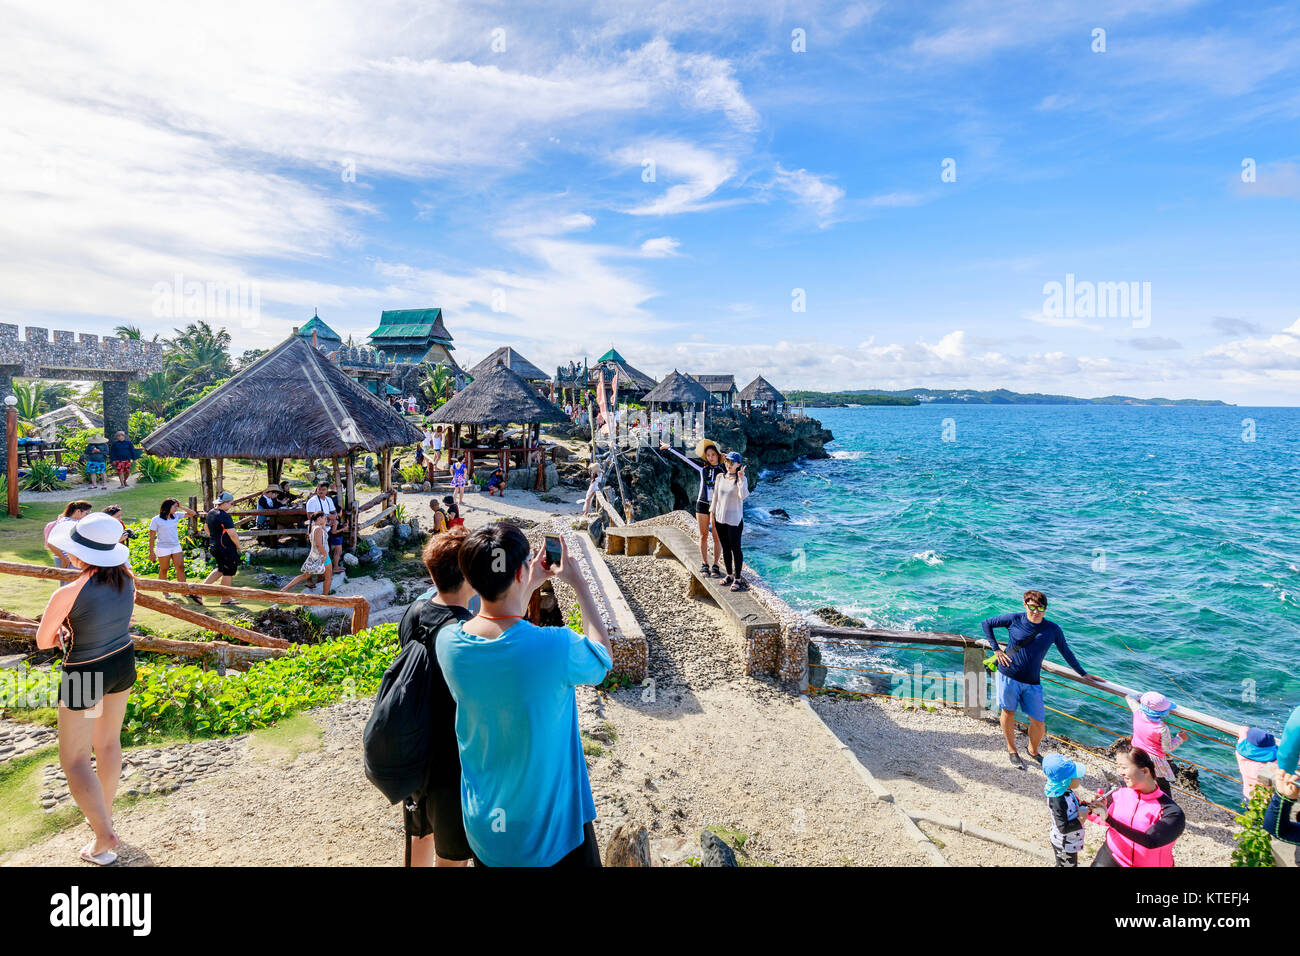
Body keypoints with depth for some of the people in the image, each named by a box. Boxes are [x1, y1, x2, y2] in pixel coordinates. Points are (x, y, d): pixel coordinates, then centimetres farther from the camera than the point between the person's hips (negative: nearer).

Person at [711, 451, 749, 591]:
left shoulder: (741, 479, -7)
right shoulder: (720, 477, 7)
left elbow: (743, 496, -23)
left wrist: (740, 478, -27)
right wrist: (712, 514, 11)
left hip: (734, 520, -5)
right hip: (720, 518, 5)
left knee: (736, 549, -1)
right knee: (725, 548, 13)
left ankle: (737, 579, 8)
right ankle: (729, 575, 25)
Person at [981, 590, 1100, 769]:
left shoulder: (1053, 630, 1)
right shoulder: (1014, 620, -5)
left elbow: (1066, 652, 16)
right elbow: (986, 623, 4)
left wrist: (1083, 674, 20)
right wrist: (996, 649, -1)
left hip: (1032, 683, 2)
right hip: (1008, 676, -2)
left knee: (1039, 722, 4)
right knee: (1008, 712, 10)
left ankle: (1033, 750, 34)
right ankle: (1011, 750, 32)